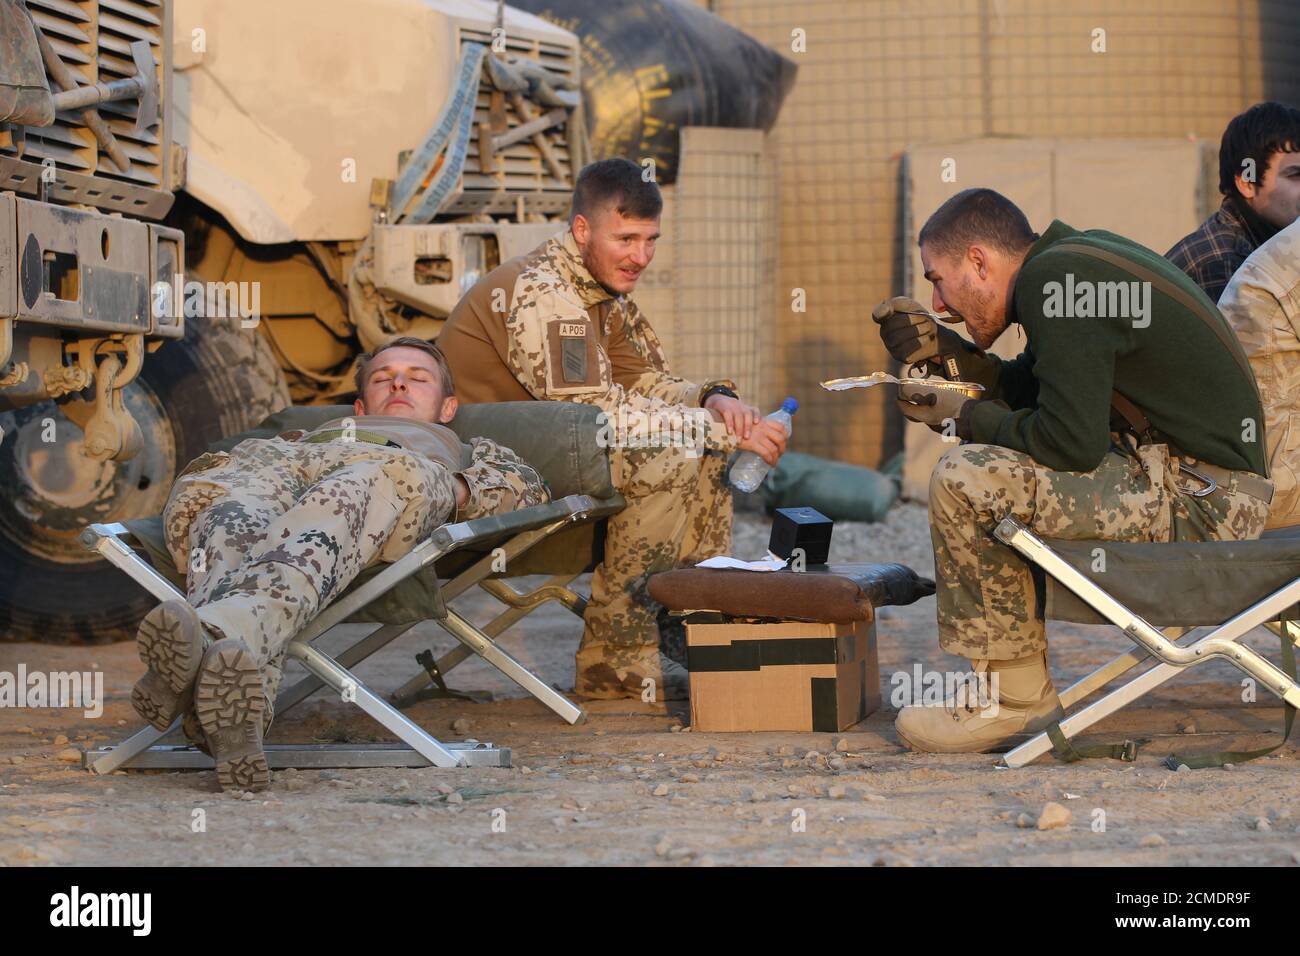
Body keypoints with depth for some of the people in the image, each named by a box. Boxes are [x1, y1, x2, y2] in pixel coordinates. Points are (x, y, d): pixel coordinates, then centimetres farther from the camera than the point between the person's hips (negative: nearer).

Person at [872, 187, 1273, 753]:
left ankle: (1014, 696, -5)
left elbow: (1072, 443, -20)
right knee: (993, 462, 24)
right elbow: (1028, 393, 23)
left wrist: (965, 418, -6)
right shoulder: (1074, 261, 14)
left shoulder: (1054, 280, -16)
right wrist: (942, 348, 12)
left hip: (1199, 499, -11)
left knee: (965, 481, -18)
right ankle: (1011, 674, 23)